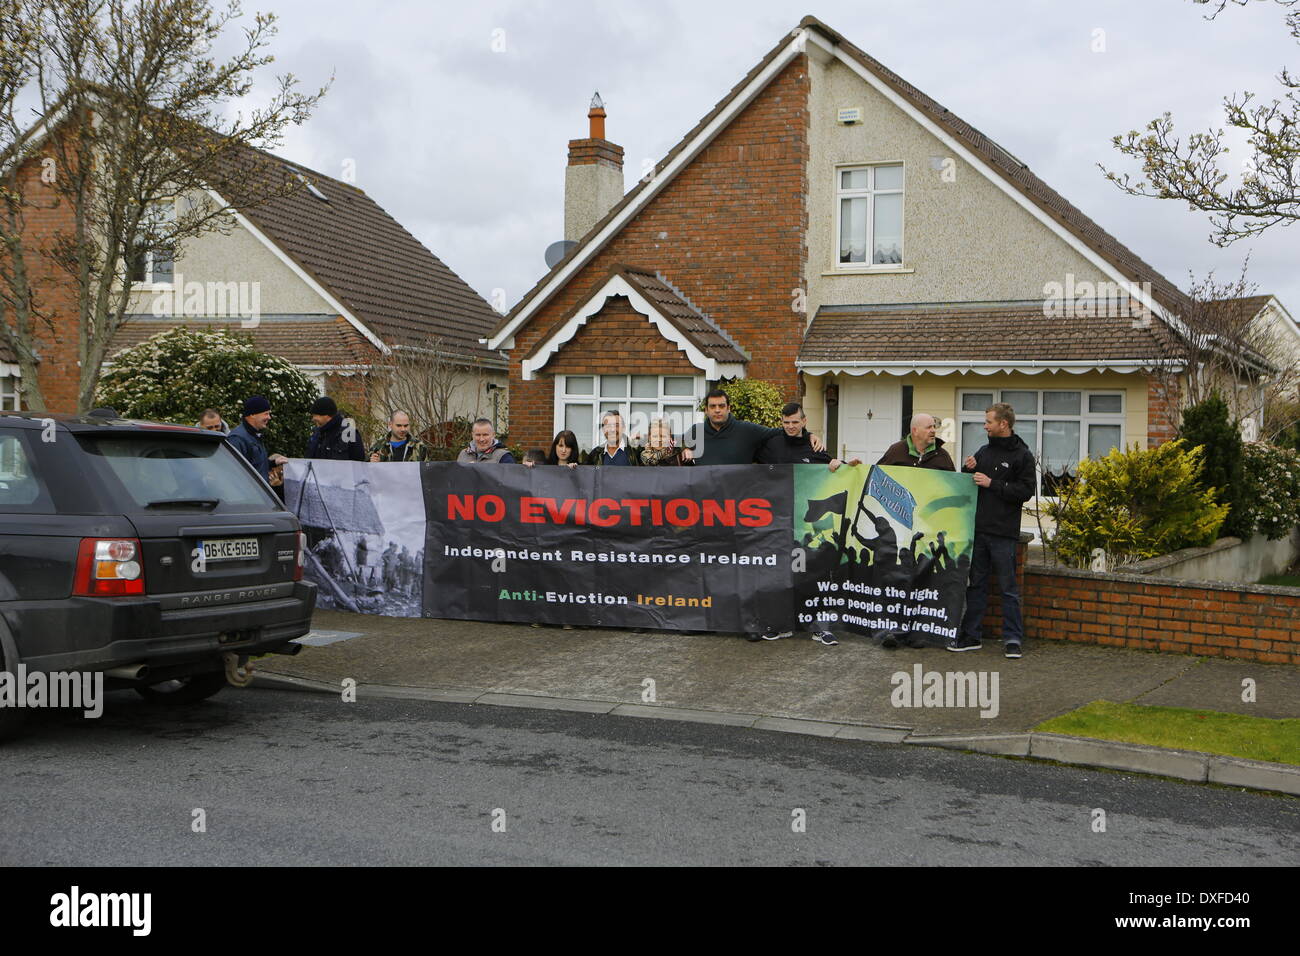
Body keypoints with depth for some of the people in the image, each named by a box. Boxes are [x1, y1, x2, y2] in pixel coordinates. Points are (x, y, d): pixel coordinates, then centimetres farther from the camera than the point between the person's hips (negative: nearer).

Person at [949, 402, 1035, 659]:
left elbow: (1026, 491, -11)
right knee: (976, 583, 10)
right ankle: (971, 636, 16)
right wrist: (968, 470, -1)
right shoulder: (984, 451, 14)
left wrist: (992, 484, -14)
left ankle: (1013, 639, 5)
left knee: (1008, 587, 0)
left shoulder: (1022, 455, -3)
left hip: (1003, 532, -6)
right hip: (978, 528, 6)